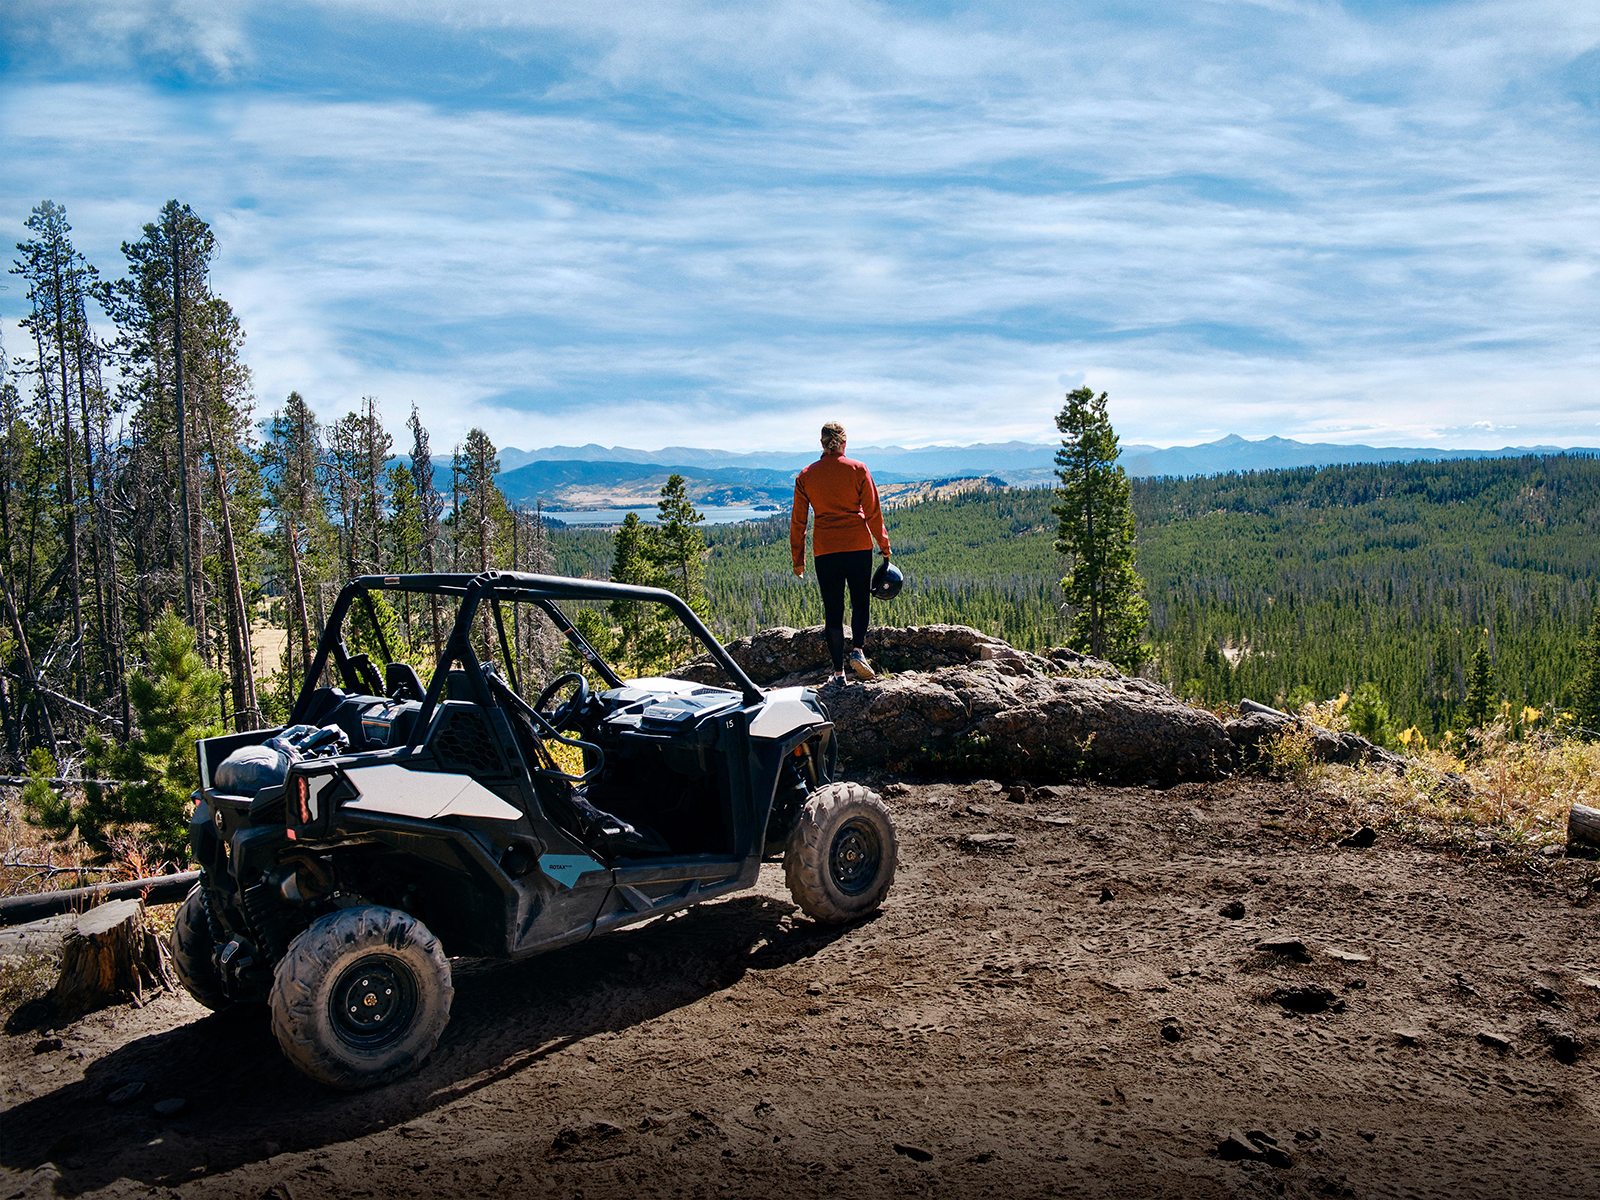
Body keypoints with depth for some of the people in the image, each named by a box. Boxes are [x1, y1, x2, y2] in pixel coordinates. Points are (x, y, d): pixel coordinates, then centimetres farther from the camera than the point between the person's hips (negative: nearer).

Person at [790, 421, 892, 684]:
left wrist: (798, 559, 14)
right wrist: (883, 545, 12)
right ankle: (858, 650, -8)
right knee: (860, 602, 14)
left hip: (824, 550, 1)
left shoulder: (806, 476, 6)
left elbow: (798, 520, 7)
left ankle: (838, 671, 6)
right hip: (858, 545, -1)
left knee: (833, 611, 7)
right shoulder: (858, 470, 1)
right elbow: (873, 511, 1)